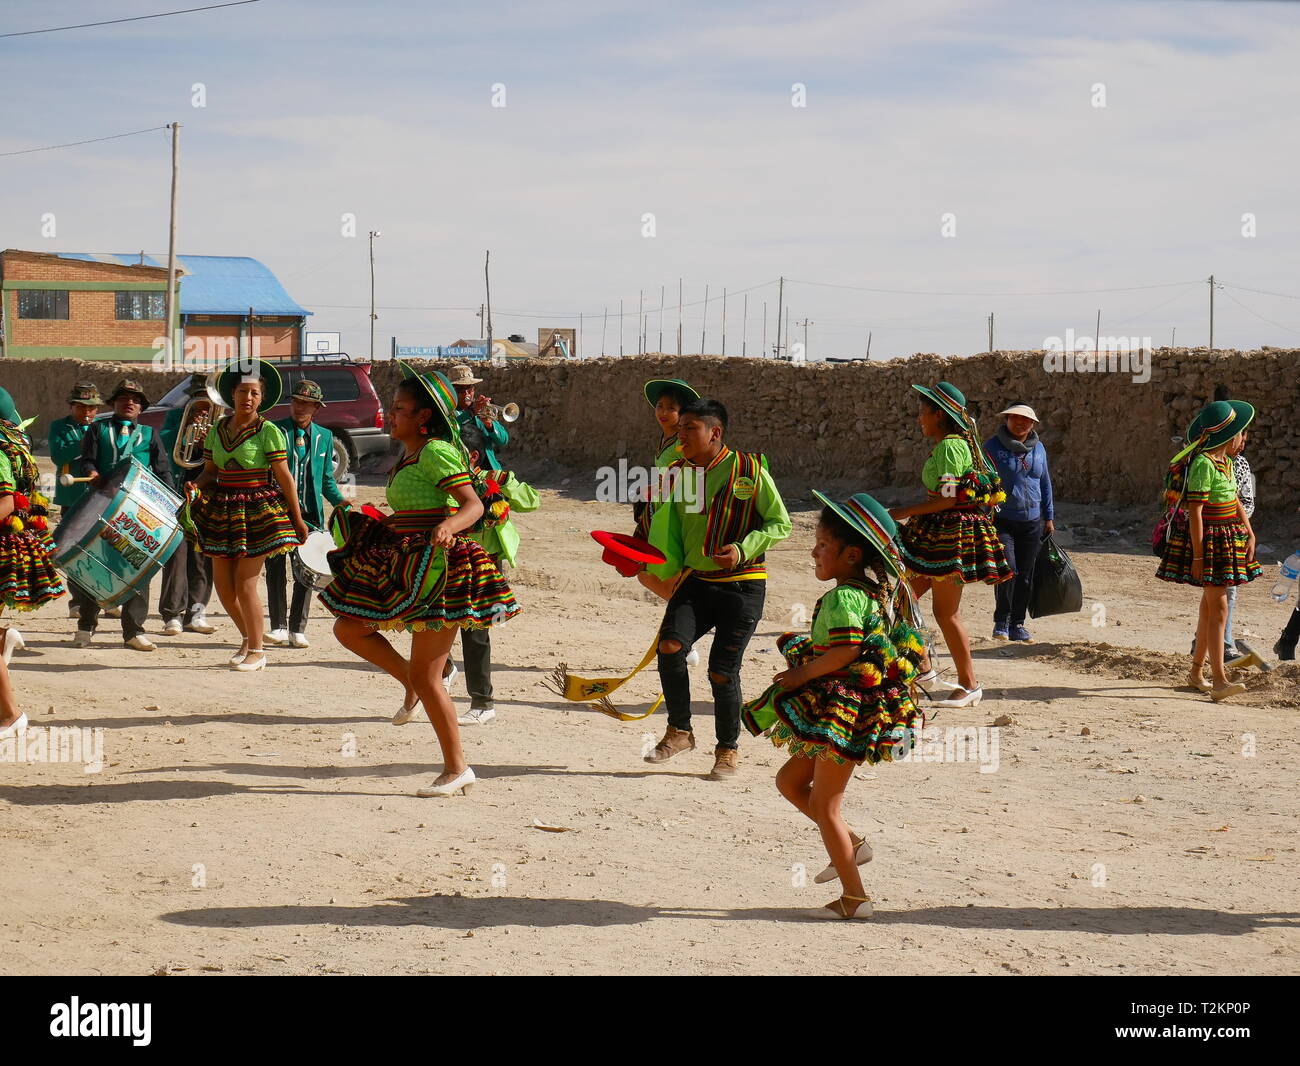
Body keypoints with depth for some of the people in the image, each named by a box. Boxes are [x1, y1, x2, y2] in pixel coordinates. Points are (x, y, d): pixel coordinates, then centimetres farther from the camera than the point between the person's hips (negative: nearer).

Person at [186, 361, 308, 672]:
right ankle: (248, 638, 30)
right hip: (223, 511, 6)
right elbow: (210, 471, 13)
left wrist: (297, 518, -7)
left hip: (259, 511, -6)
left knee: (245, 584, -6)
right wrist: (195, 486, -9)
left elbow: (284, 477, -8)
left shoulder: (268, 431, -8)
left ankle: (256, 652, 9)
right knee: (222, 584, 7)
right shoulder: (217, 430, 8)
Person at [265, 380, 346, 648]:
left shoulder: (324, 437, 14)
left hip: (310, 514, 3)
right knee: (276, 568, -1)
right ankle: (278, 626, 6)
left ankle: (297, 629, 8)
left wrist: (339, 501, 1)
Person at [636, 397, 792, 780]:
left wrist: (743, 550, -19)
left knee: (722, 672, -4)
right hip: (695, 580, 4)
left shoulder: (748, 470, -9)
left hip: (742, 586, -4)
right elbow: (667, 529, 19)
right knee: (670, 645, -19)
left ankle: (727, 750, 17)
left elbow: (780, 523, -5)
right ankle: (679, 732, -1)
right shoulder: (677, 474, 7)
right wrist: (658, 571, 6)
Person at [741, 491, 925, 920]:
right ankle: (850, 844, 23)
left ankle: (854, 898, 8)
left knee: (824, 805, 1)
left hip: (841, 713, -10)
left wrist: (800, 676, -16)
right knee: (790, 780, 19)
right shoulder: (876, 592, 10)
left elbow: (844, 652, -29)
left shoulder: (842, 597, -20)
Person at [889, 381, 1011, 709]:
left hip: (951, 534, -10)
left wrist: (904, 513, -16)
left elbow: (948, 498, -23)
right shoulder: (960, 443, 13)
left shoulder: (949, 447, -17)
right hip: (937, 534, 10)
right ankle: (924, 669, 18)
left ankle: (969, 685, 6)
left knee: (946, 612, -3)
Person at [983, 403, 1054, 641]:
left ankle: (1017, 624, 16)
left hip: (1031, 523, 5)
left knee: (1025, 576, 5)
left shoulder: (1038, 449, 10)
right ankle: (1001, 622, -5)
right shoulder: (993, 447, -4)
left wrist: (1049, 518, 20)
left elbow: (1045, 484, 20)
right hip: (1001, 521, -5)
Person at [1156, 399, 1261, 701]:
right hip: (1208, 539, -10)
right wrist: (1198, 556, -21)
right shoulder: (1203, 463, -18)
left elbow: (1236, 502, 20)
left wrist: (1250, 534, 9)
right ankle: (1219, 680, -16)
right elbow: (1195, 511, -20)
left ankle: (1196, 671, 24)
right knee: (1218, 606, -13)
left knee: (1210, 605, 14)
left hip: (1228, 540, 10)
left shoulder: (1225, 462, 12)